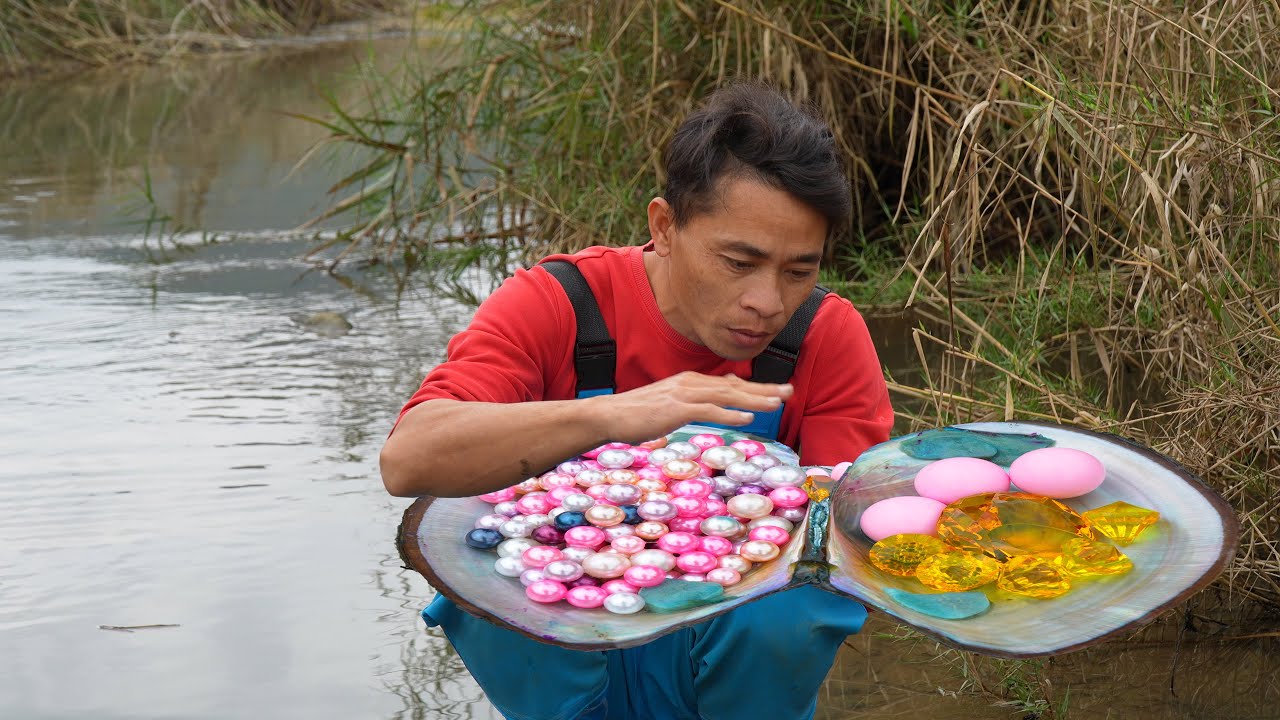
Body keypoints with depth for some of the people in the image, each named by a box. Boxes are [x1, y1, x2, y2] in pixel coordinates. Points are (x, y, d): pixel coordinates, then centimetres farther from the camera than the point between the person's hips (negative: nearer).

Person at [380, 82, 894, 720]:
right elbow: (407, 461, -31)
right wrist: (609, 415, -45)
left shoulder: (828, 337, -10)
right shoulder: (554, 308, -16)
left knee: (798, 599, -30)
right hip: (554, 651, -1)